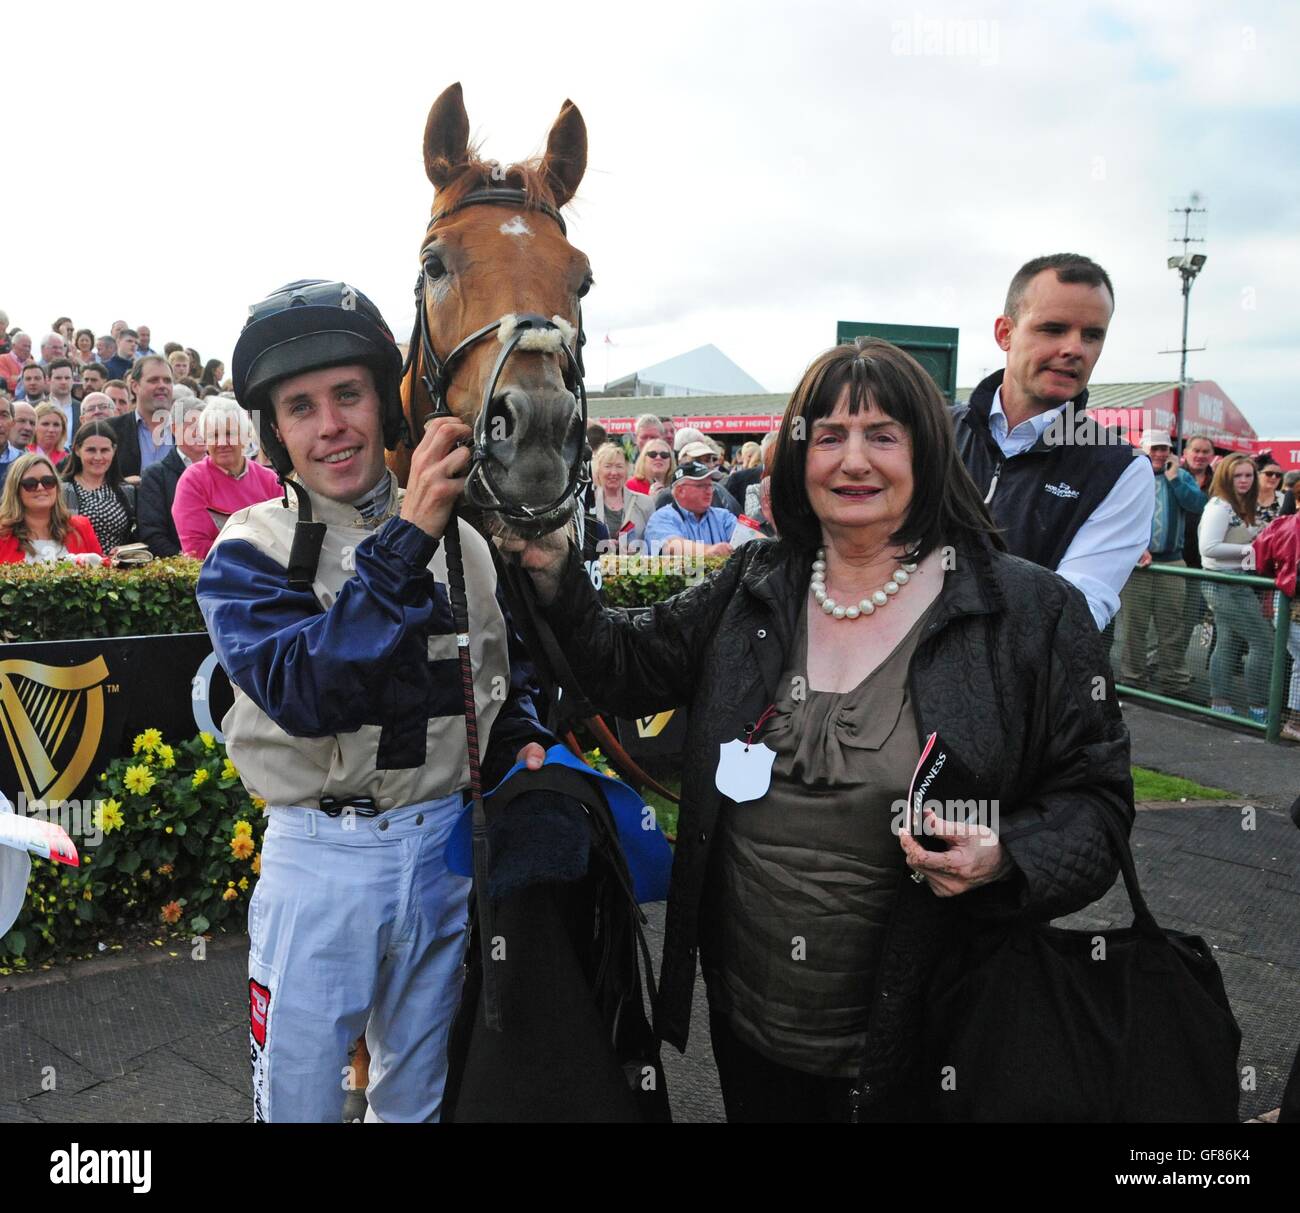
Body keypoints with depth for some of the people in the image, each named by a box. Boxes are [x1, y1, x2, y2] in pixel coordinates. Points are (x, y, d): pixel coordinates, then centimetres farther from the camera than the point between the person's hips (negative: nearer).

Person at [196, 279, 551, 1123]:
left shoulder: (461, 538, 2)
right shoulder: (251, 549, -9)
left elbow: (505, 675, 16)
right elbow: (307, 695, -27)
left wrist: (523, 740, -5)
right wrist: (407, 538, -33)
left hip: (446, 843, 3)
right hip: (319, 859, -3)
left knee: (422, 1094, 23)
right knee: (300, 1096, 16)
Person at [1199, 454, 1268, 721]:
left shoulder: (1240, 507, 14)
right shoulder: (1220, 506, -16)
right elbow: (1208, 548, -23)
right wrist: (1248, 549, -20)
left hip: (1235, 585, 10)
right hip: (1228, 586, -10)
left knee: (1228, 644, 12)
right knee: (1263, 643, -7)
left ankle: (1220, 705, 17)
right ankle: (1258, 709, -1)